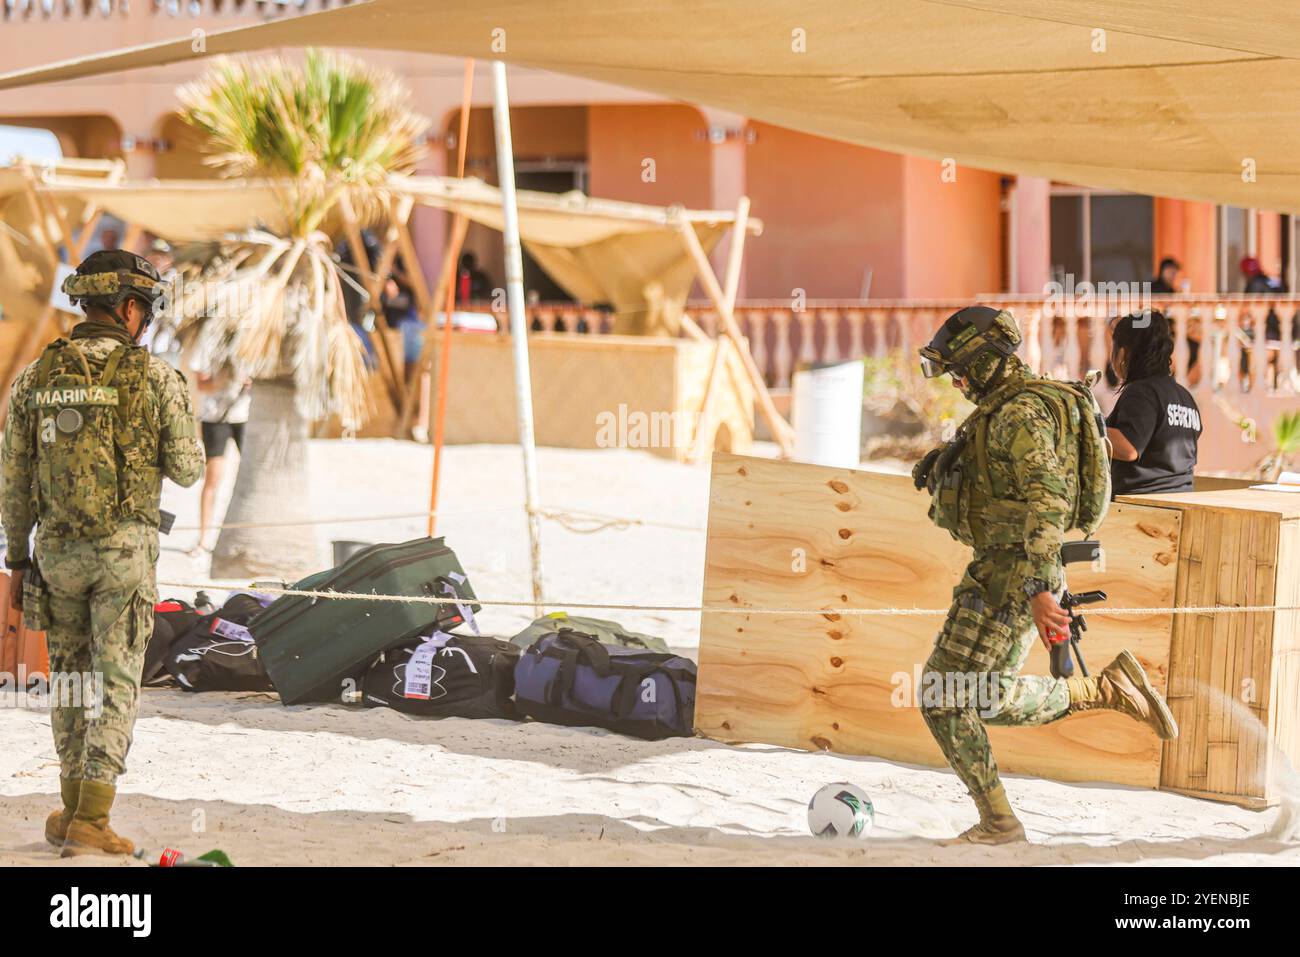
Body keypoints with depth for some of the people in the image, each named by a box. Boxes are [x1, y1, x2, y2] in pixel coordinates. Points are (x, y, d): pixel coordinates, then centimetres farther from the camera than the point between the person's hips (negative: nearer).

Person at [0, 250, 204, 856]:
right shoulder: (155, 378, -8)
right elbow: (185, 469, -2)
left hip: (57, 550, 3)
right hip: (125, 549, -3)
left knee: (70, 677, 18)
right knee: (116, 684, 1)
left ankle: (75, 809, 23)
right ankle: (89, 823, -6)